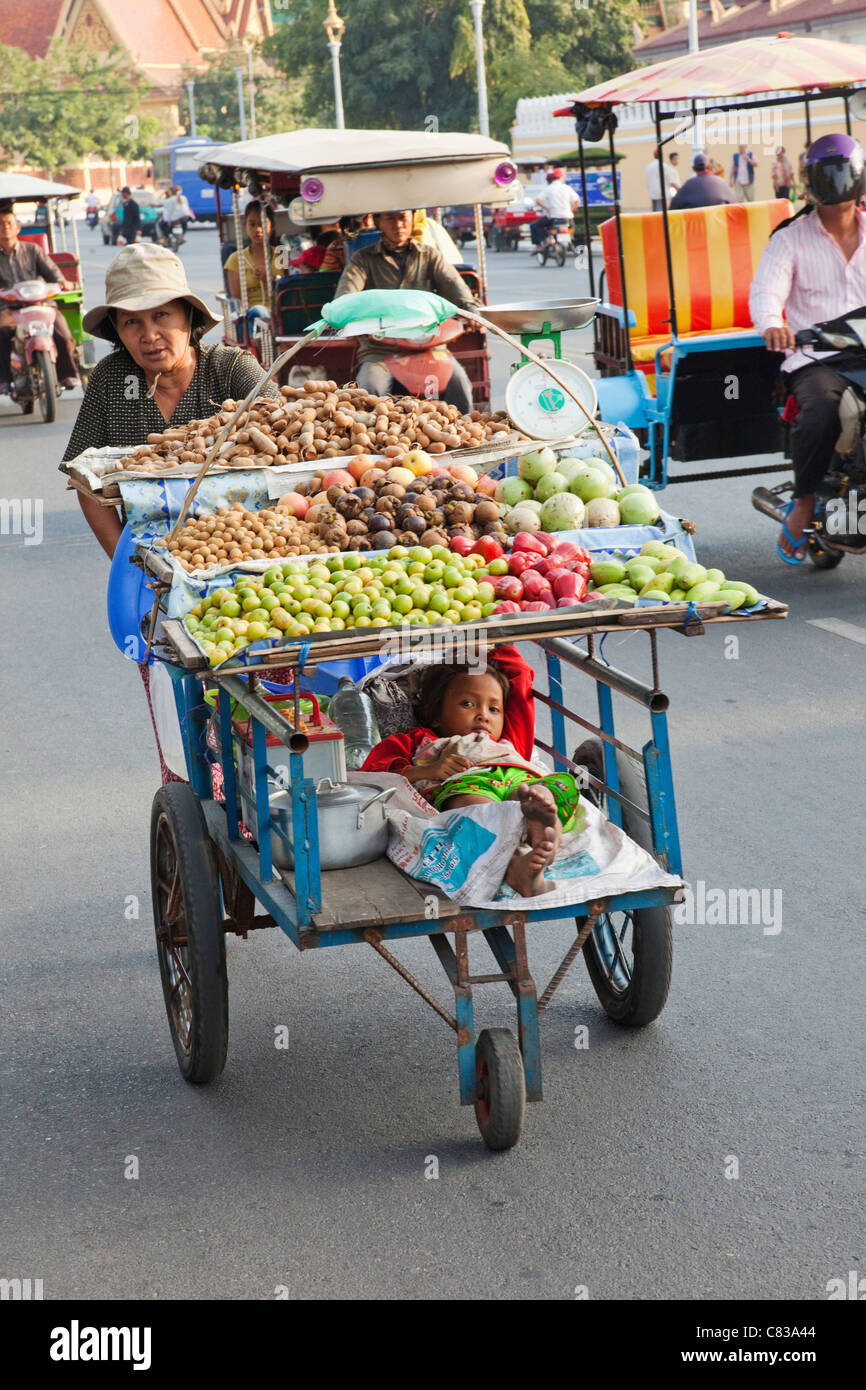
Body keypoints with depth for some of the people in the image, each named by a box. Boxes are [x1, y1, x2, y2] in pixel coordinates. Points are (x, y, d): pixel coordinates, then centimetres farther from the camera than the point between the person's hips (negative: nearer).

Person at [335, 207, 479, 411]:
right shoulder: (363, 259, 14)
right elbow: (344, 296, -3)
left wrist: (469, 309, -22)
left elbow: (453, 284, 2)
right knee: (370, 388, -32)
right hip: (379, 349, 0)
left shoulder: (430, 255, 18)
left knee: (458, 383, -28)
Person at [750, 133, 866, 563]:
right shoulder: (791, 238, 9)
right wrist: (772, 325, -31)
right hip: (814, 358, -2)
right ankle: (803, 504, -13)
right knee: (820, 412, -34)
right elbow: (766, 290, -7)